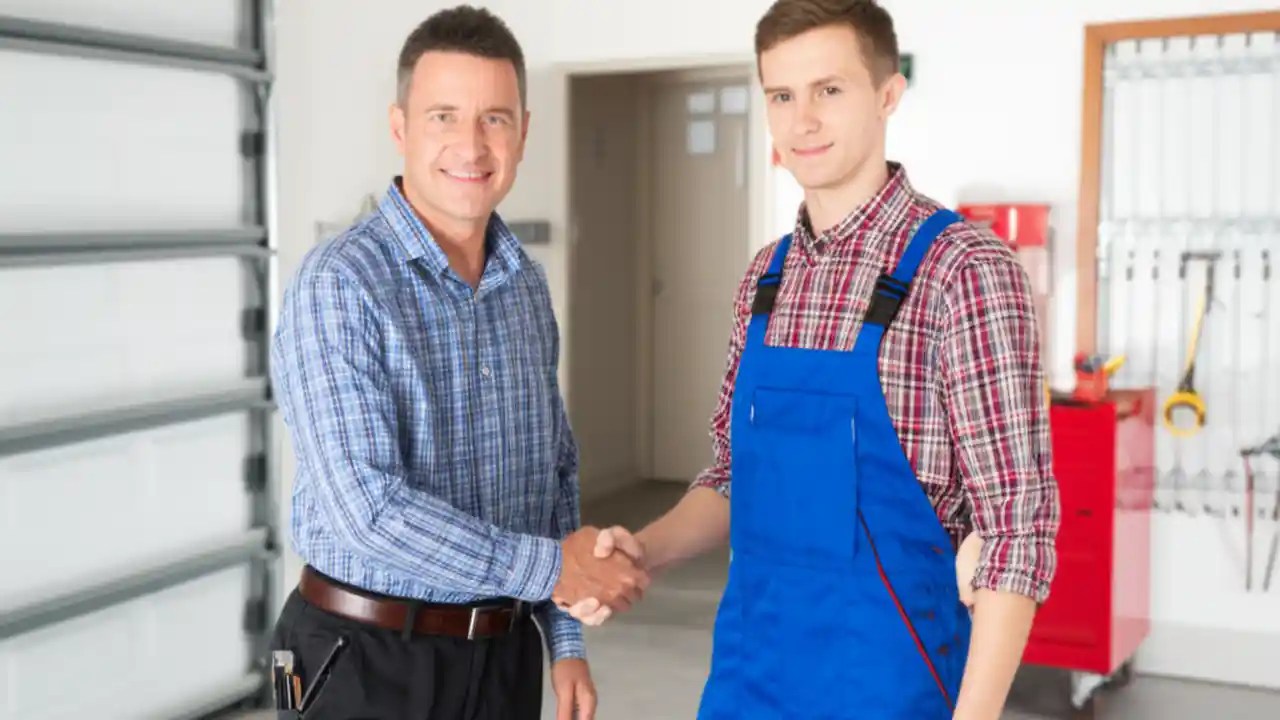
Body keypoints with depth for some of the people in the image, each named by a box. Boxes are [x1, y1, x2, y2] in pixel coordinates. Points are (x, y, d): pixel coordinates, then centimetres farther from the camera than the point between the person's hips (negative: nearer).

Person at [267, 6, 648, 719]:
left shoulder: (526, 282, 4)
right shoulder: (337, 285, -17)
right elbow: (368, 507, -24)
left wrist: (565, 640, 8)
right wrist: (549, 569, -19)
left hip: (504, 653, 6)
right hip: (369, 659, -6)